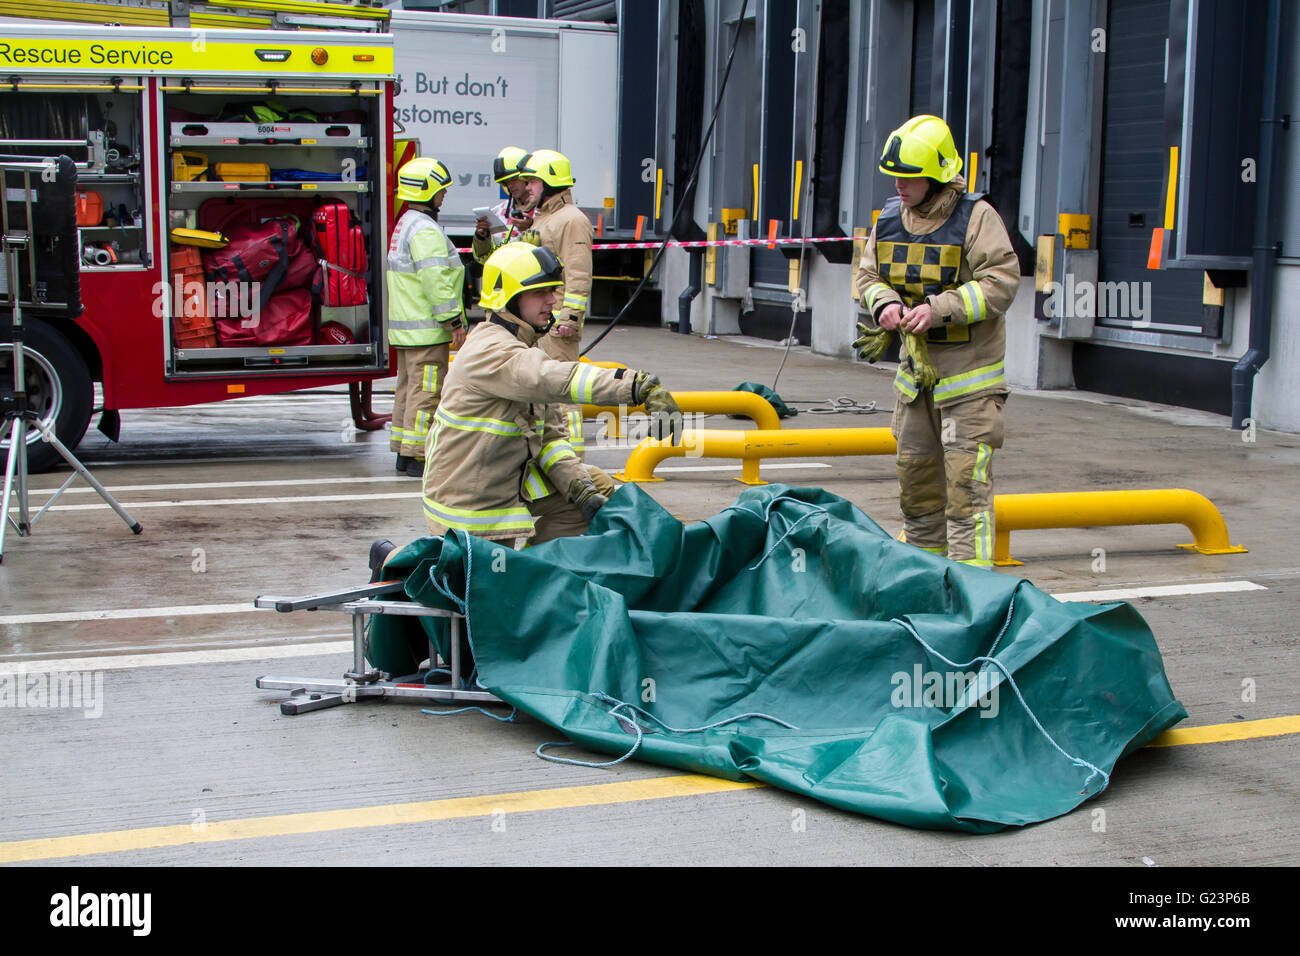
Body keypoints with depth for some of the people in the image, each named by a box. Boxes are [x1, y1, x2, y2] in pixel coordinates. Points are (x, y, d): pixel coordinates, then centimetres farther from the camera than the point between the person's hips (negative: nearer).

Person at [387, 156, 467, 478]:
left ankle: (404, 452, 21)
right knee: (426, 391, -7)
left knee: (409, 387, 15)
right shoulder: (425, 230, -16)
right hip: (427, 330, -11)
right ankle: (418, 456, -5)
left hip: (406, 328, 11)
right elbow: (436, 281, -23)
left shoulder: (404, 225, 18)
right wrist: (454, 321, -19)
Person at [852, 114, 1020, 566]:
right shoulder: (890, 218, 6)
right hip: (917, 368, 7)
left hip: (969, 370, -6)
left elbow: (1002, 282, -18)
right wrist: (886, 302, -11)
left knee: (965, 478, -10)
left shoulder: (976, 217, -12)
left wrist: (940, 308, -26)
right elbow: (867, 275, 12)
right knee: (914, 470, 13)